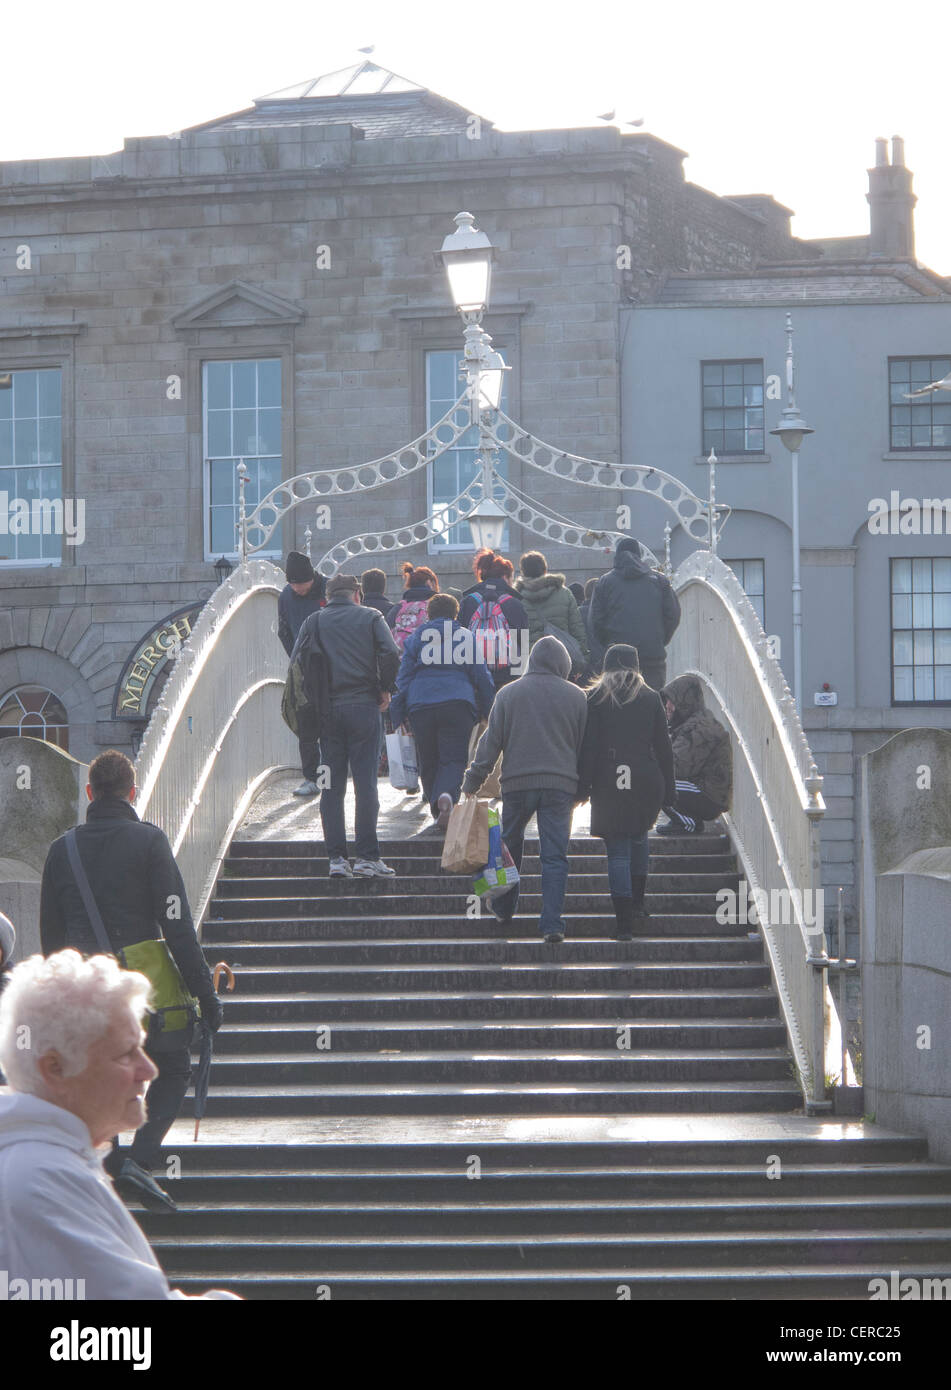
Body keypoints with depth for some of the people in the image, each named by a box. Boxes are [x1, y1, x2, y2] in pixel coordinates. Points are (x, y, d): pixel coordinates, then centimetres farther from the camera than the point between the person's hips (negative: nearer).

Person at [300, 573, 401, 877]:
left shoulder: (314, 621, 9)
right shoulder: (370, 617, 4)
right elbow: (390, 654, -9)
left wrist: (312, 699, 9)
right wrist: (385, 690, 4)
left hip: (326, 711, 2)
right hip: (363, 706, -2)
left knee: (332, 786, 5)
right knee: (365, 783, -1)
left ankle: (336, 858, 2)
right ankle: (367, 857, -3)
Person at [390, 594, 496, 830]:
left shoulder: (415, 638, 13)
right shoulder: (466, 637, 10)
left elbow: (403, 678, 10)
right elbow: (481, 675, 8)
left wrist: (398, 714, 14)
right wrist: (489, 710, 16)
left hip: (420, 705, 1)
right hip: (458, 703, -1)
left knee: (428, 763, 11)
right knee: (454, 759, -6)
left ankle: (438, 811, 8)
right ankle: (446, 795, -34)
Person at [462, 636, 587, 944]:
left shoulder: (508, 693, 3)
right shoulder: (576, 696, 4)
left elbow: (491, 742, 3)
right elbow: (584, 745, 8)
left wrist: (472, 781, 9)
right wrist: (583, 789, 18)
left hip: (517, 782, 0)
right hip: (561, 785, 0)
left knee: (510, 844, 18)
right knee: (555, 854, -2)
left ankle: (504, 909, 28)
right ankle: (552, 923, -9)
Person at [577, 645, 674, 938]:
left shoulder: (595, 697, 2)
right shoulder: (651, 698, 7)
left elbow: (588, 745, -3)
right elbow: (663, 746, 7)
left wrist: (583, 785, -1)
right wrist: (668, 788, 12)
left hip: (609, 782, -2)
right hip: (646, 779, 2)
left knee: (618, 851, -1)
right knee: (638, 837, 26)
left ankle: (625, 921, -8)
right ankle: (637, 903, 23)